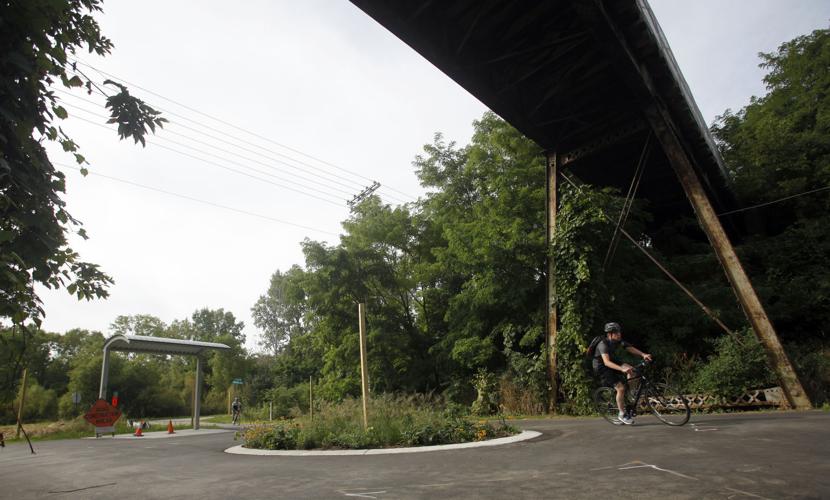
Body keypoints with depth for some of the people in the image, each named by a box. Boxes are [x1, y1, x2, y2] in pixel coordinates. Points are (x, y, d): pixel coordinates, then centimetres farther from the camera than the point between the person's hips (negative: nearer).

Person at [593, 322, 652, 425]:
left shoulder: (618, 341, -6)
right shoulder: (603, 344, -30)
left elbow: (630, 348, -13)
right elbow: (606, 362, -42)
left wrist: (643, 354, -31)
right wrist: (622, 369, -54)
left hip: (612, 361, 7)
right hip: (601, 368, -7)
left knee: (631, 369, -14)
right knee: (620, 388, -17)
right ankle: (622, 414, 0)